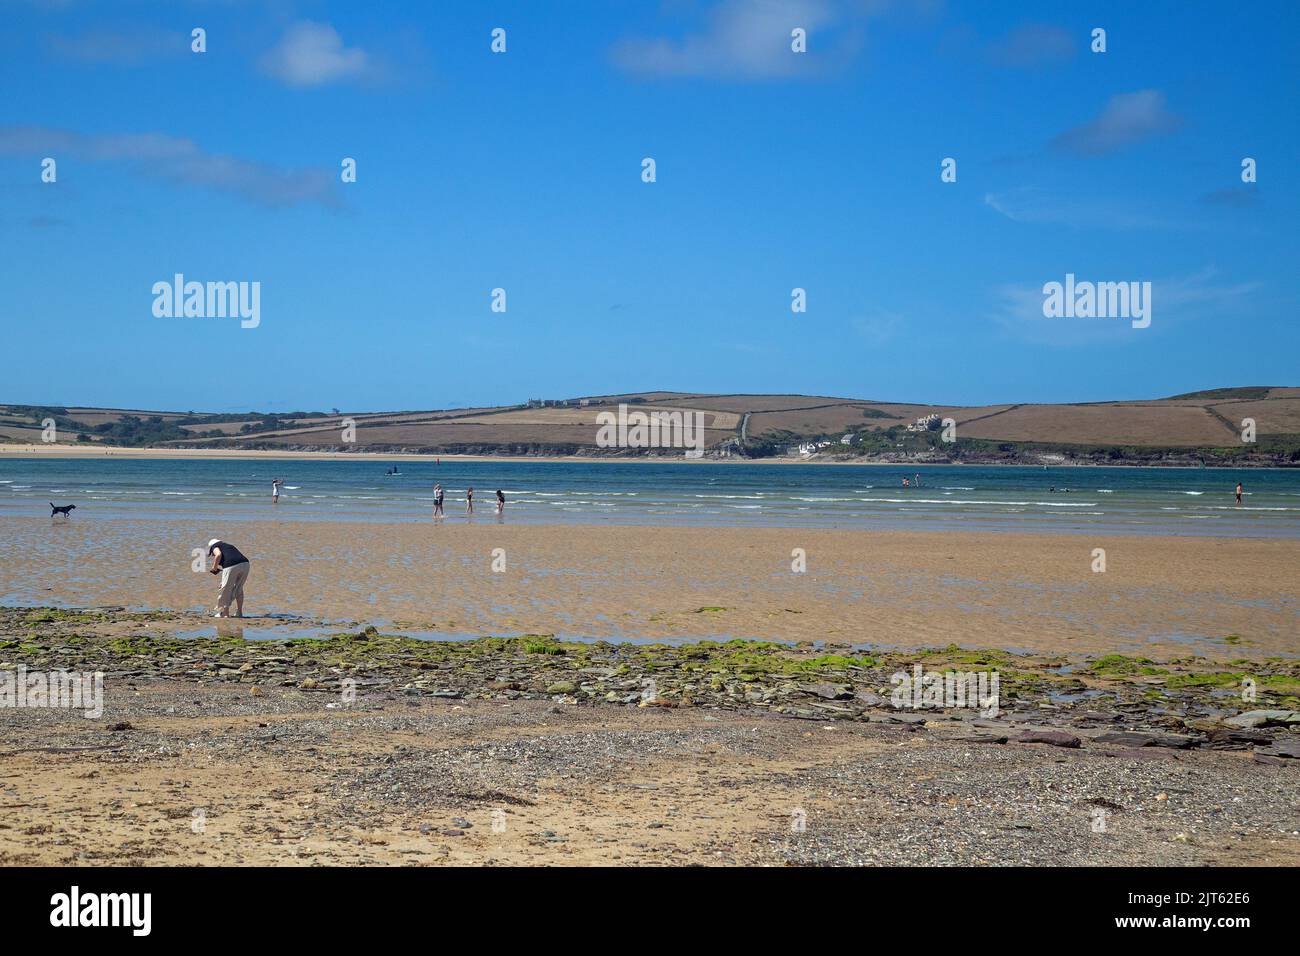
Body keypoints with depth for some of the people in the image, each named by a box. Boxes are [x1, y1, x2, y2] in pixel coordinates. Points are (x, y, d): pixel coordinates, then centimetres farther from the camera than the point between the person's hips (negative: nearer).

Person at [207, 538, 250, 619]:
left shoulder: (214, 546, 18)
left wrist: (214, 568, 7)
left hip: (232, 567, -7)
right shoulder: (229, 545, 38)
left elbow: (218, 555, -7)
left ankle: (225, 613, 15)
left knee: (225, 590, 9)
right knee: (239, 589, 24)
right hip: (245, 564, 7)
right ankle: (239, 612, 28)